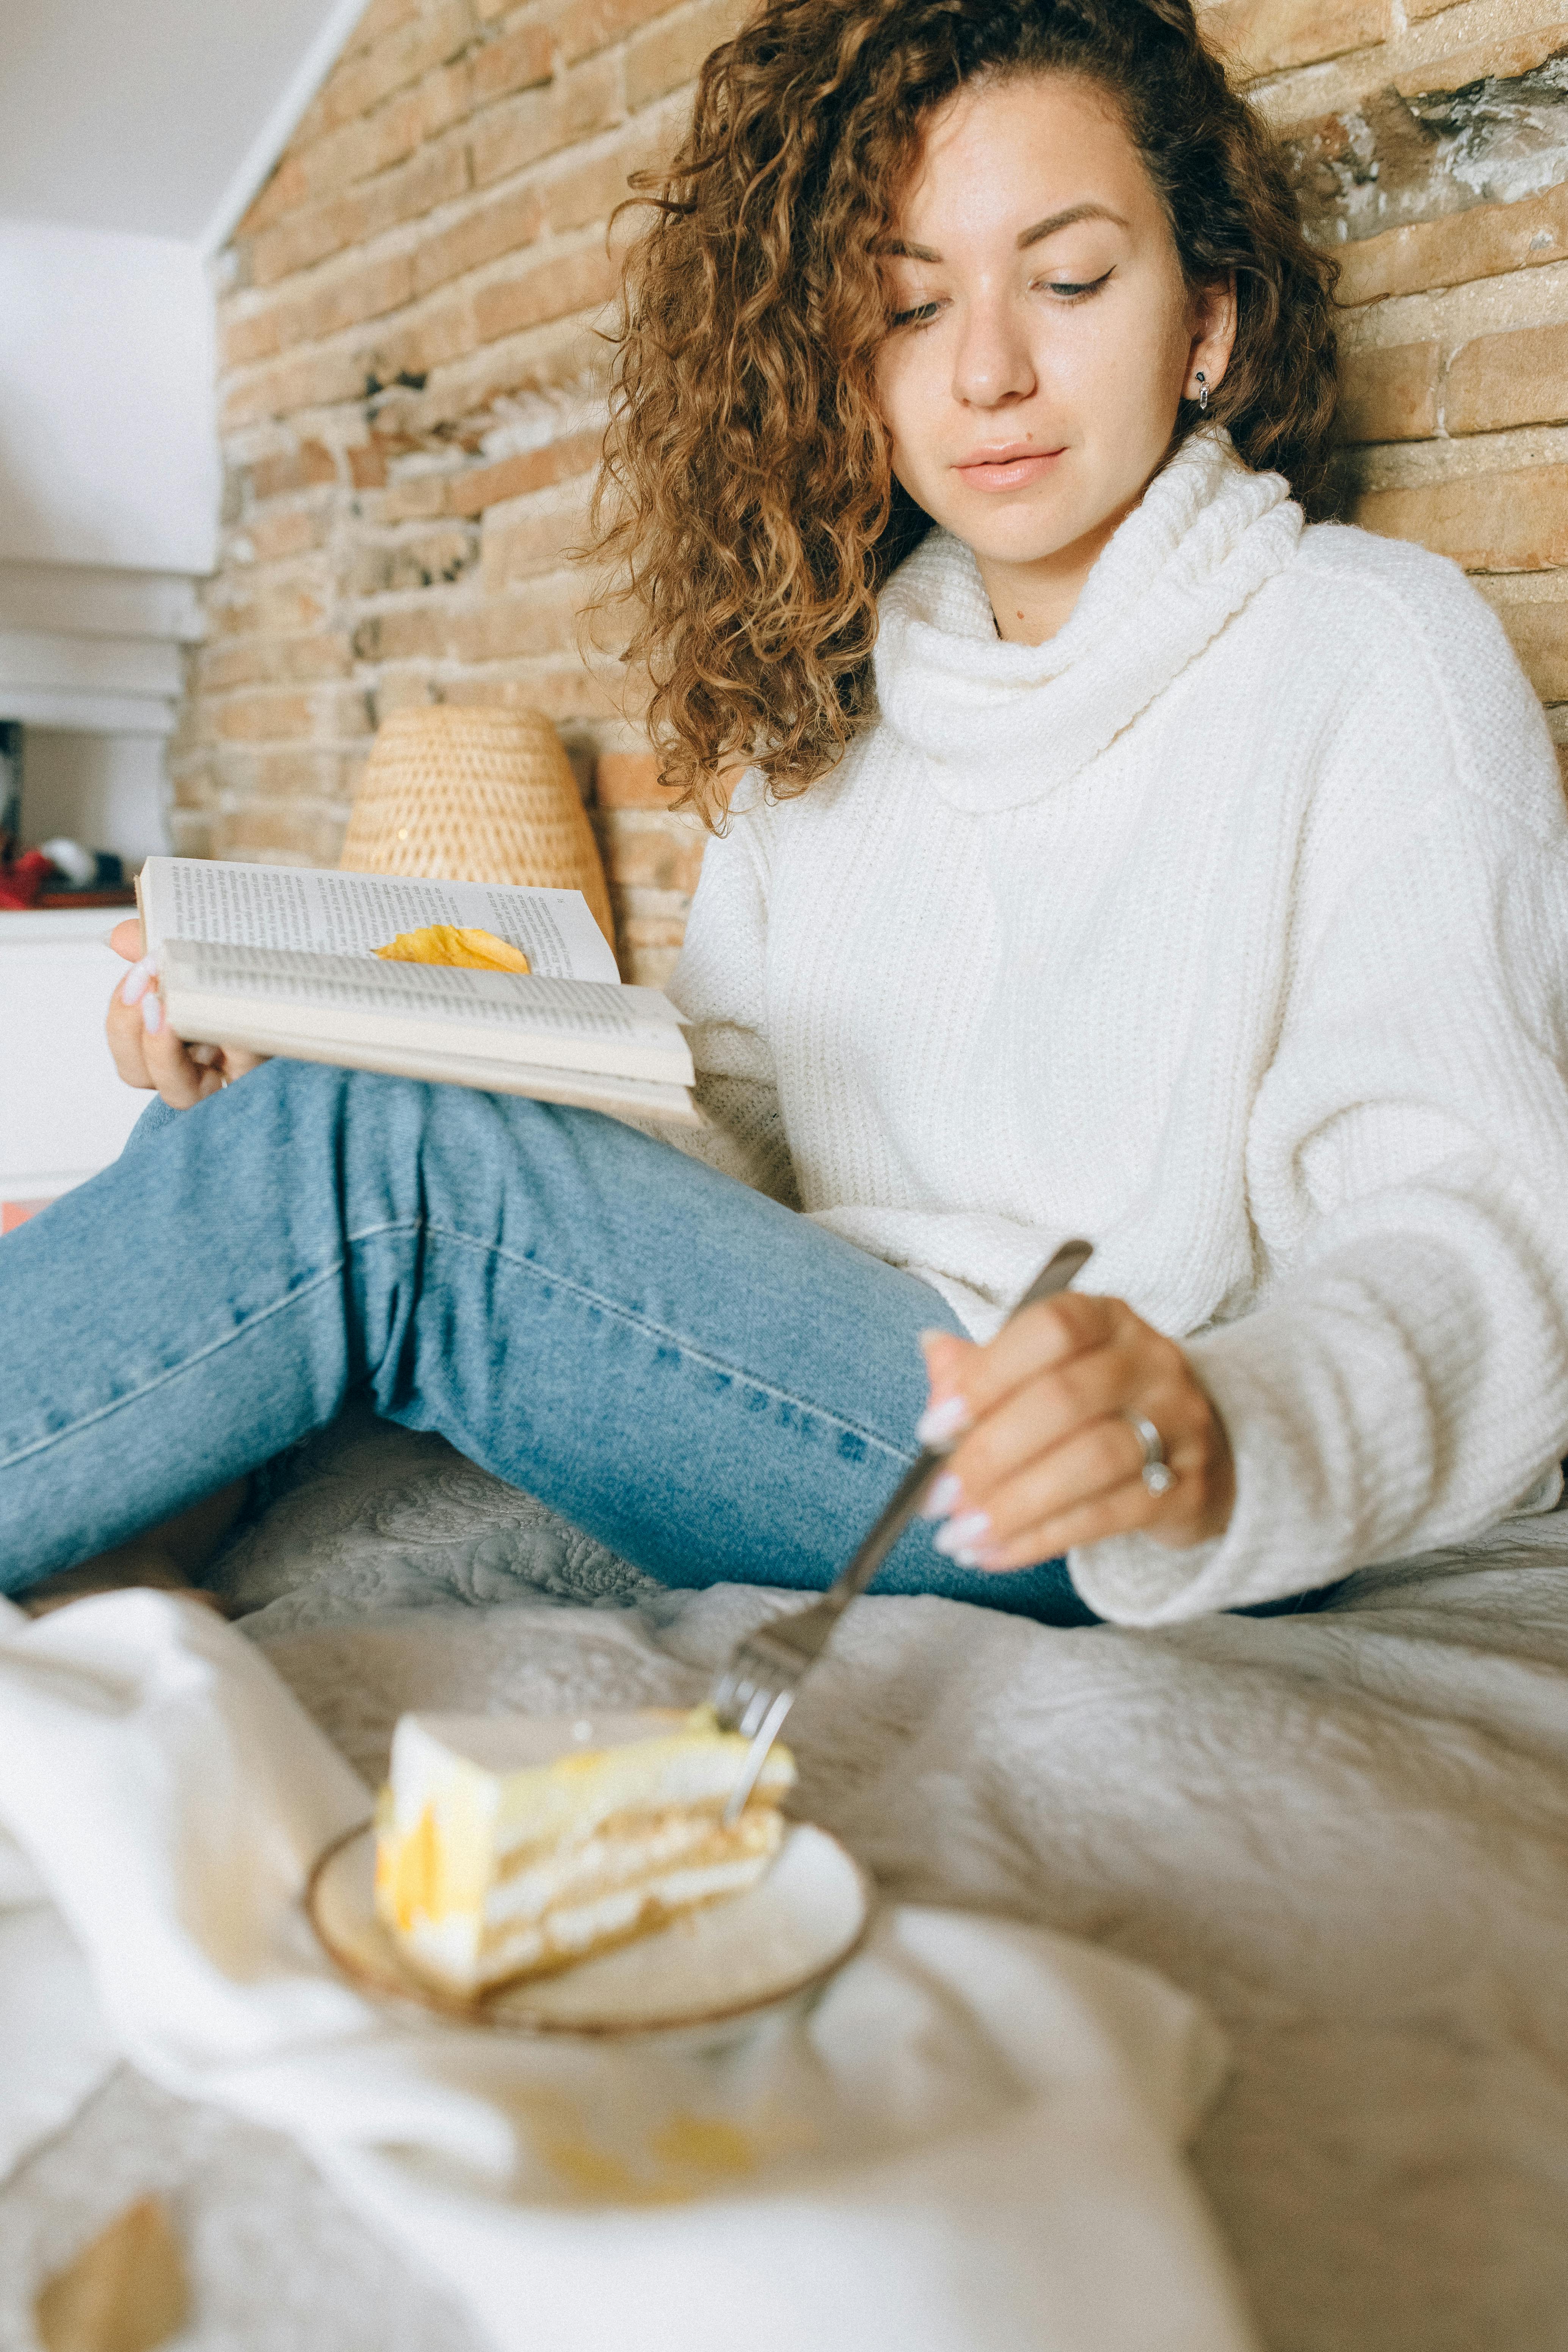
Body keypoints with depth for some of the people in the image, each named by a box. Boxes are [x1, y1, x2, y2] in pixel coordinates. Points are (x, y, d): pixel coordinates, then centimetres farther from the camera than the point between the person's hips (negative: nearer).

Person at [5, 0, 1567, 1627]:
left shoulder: (1373, 656, -4)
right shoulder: (828, 694, 15)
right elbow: (724, 1116, 8)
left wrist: (1221, 1430, -37)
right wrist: (300, 1062, -8)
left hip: (1110, 1544, -5)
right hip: (811, 1422, 6)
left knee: (363, 1161, -23)